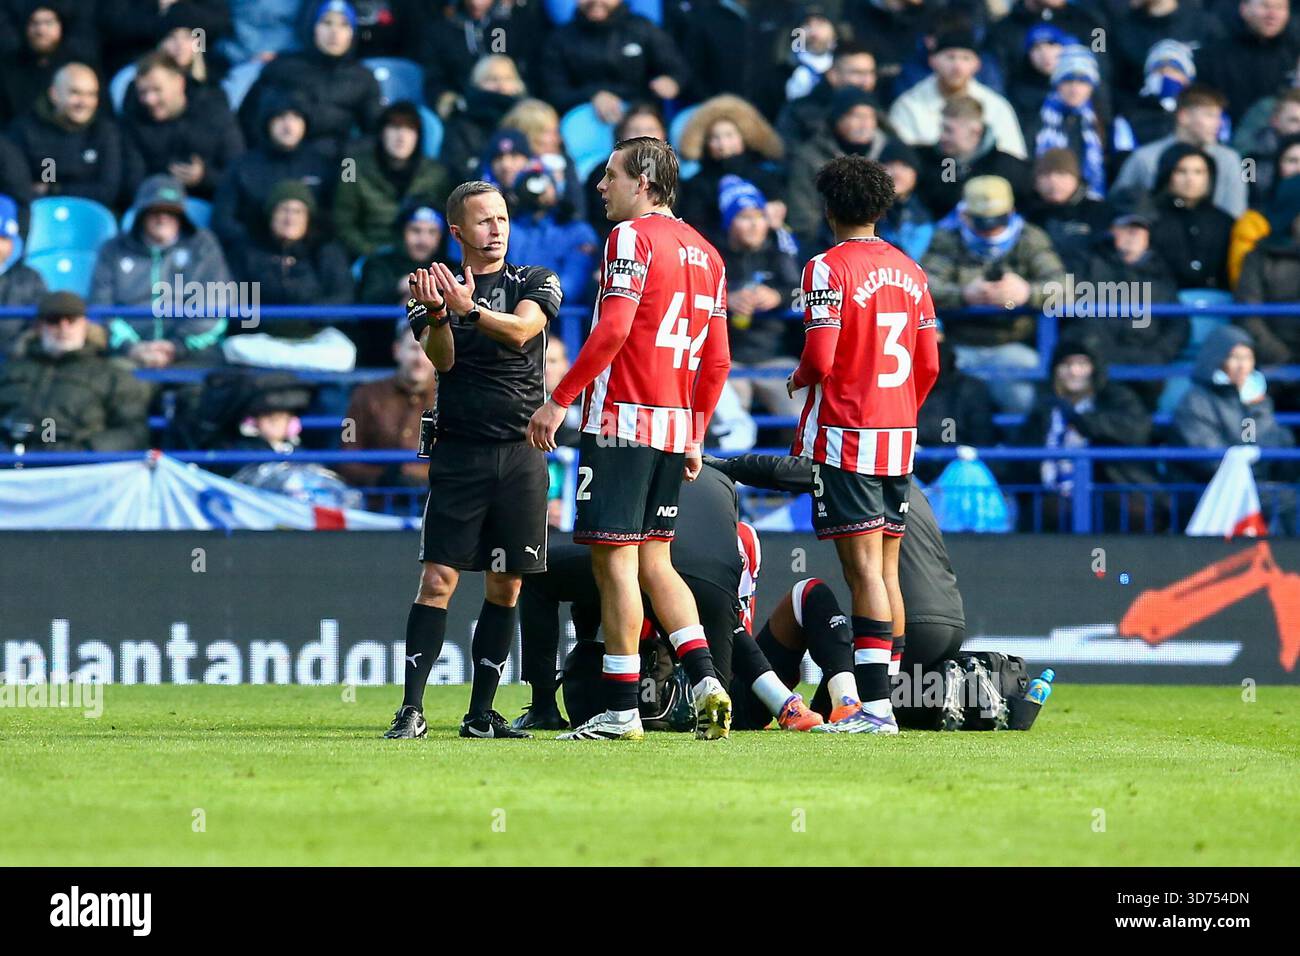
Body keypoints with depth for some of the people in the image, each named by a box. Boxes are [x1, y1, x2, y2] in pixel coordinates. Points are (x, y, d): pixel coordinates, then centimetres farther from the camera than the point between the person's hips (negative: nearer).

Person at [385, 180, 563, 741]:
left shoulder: (534, 283, 7)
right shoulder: (433, 289, 7)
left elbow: (522, 330, -14)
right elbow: (442, 359, -10)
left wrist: (471, 308, -33)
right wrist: (437, 313, -32)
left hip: (521, 454, 1)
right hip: (459, 452, -1)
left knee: (505, 588, 3)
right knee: (438, 579, -10)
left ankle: (481, 714, 9)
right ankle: (411, 710, -12)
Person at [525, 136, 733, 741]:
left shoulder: (633, 236, -8)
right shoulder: (704, 252, 16)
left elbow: (611, 331, -18)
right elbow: (717, 361, 17)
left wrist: (559, 402, -14)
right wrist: (695, 435, 23)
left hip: (621, 418, -8)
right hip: (675, 428, 8)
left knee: (615, 560, -4)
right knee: (654, 562, 14)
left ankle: (621, 711, -4)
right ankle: (705, 680, -1)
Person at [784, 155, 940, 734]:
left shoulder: (829, 268, -10)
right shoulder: (910, 272, 11)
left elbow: (821, 358, -17)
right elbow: (929, 365, 12)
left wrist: (797, 380, 5)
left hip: (844, 435, -7)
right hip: (899, 436, 7)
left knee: (863, 568, -9)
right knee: (886, 570, 10)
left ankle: (873, 705, -13)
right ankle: (879, 697, 11)